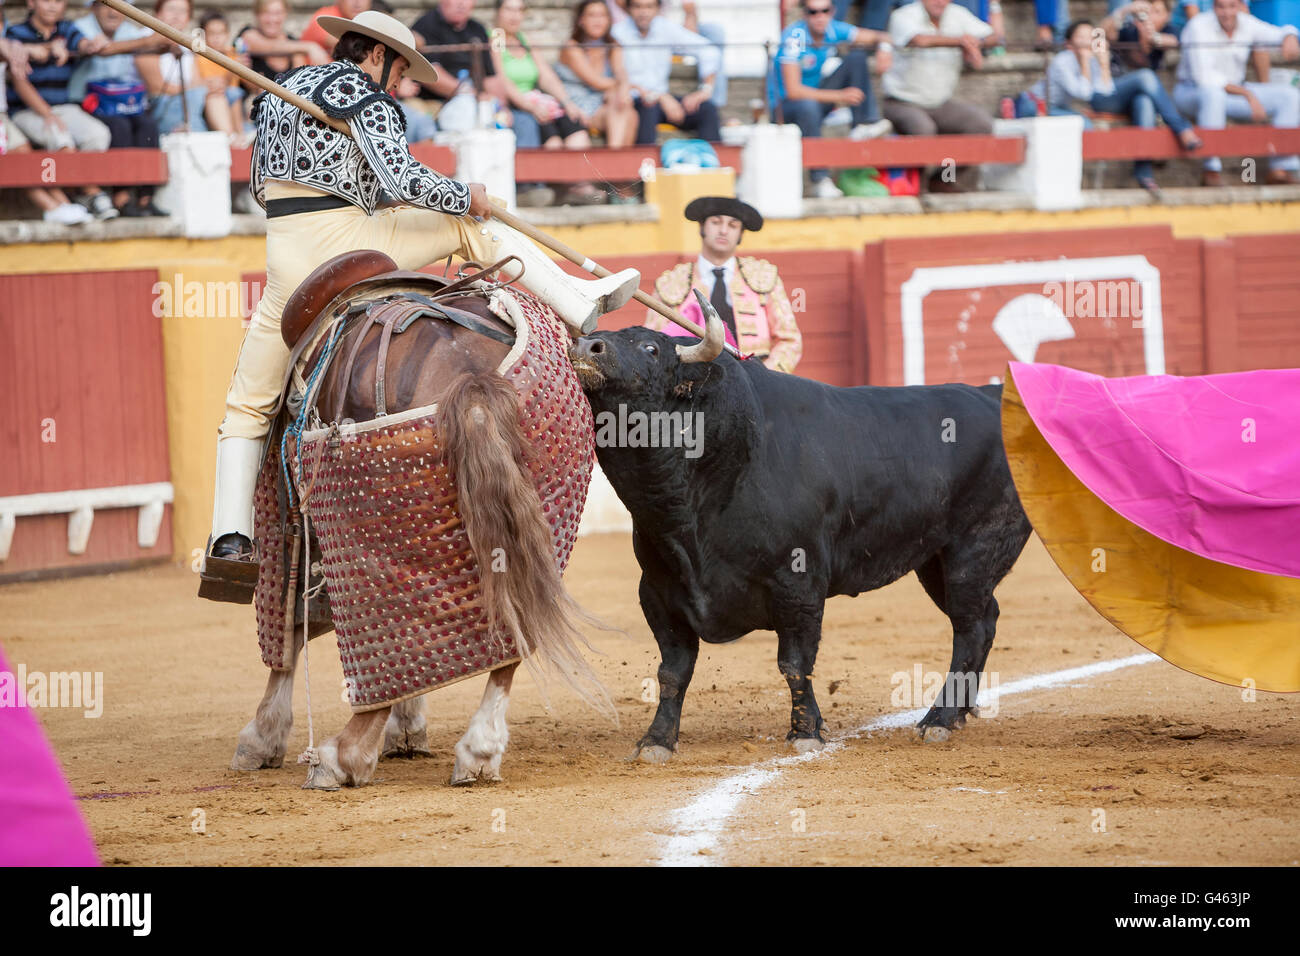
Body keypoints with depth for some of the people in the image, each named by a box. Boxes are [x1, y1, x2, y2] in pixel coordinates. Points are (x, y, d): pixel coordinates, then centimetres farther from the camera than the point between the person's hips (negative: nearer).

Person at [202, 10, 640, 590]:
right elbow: (402, 179, -15)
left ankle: (228, 540, -5)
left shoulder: (283, 91, 21)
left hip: (286, 255, 6)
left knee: (249, 402, 7)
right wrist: (465, 196, 1)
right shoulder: (364, 97, -2)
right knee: (472, 226, 13)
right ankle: (580, 304, 13)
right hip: (345, 243, -6)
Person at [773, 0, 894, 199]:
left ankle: (863, 125, -17)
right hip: (786, 106, -6)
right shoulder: (795, 38, -25)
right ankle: (820, 180, -36)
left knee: (857, 56, -6)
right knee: (808, 106, -41)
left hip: (817, 94, 6)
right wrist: (840, 96, -30)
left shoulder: (833, 30, -7)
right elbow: (793, 91, -31)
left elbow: (879, 37, 3)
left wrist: (884, 47, -23)